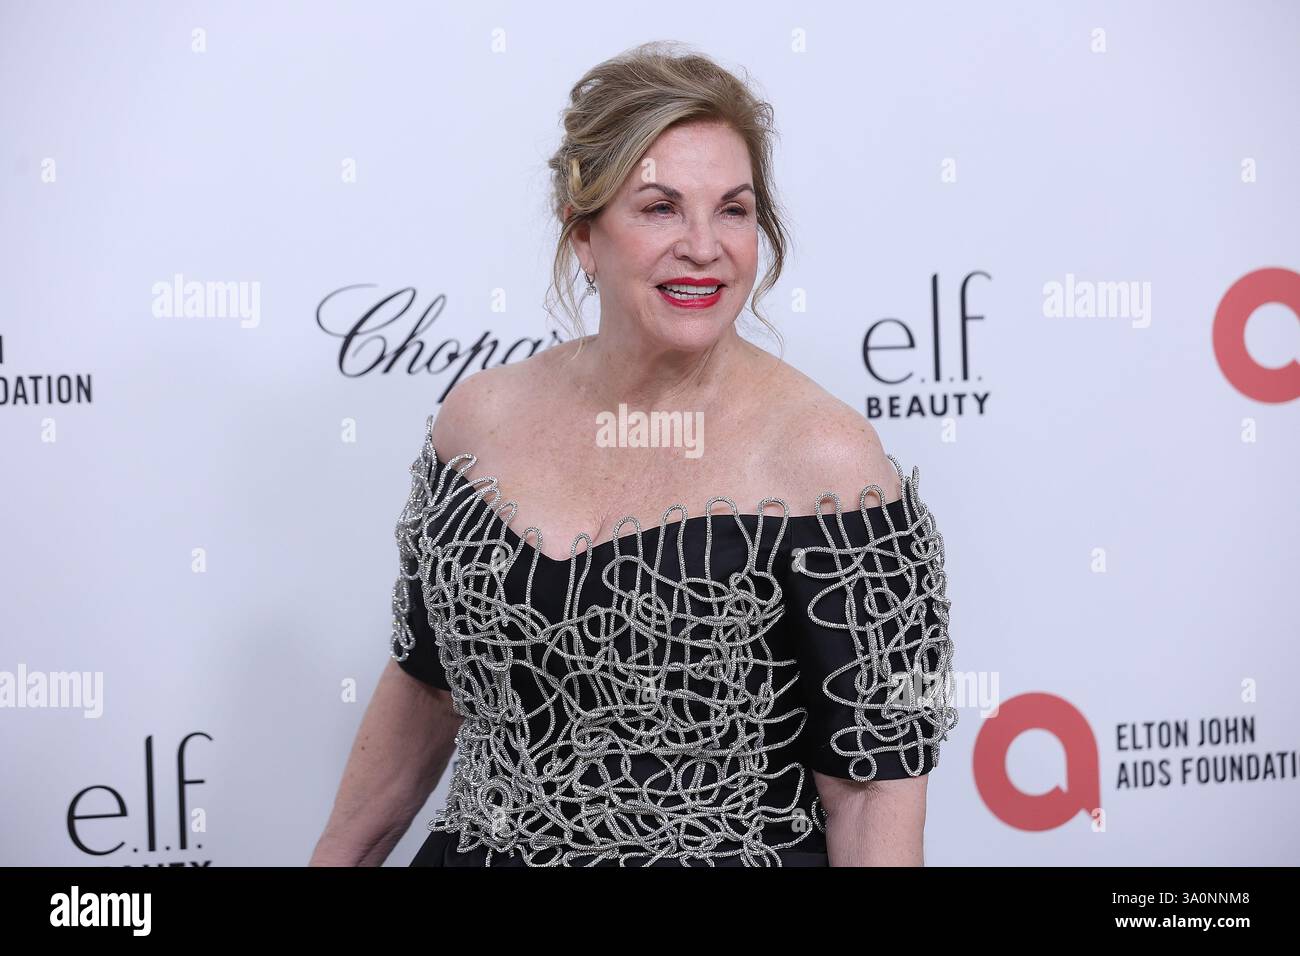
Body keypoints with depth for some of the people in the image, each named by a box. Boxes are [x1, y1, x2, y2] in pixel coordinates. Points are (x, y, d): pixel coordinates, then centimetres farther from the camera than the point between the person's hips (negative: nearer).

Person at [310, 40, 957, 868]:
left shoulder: (826, 458, -18)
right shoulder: (481, 417, -5)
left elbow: (877, 787, -15)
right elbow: (427, 683, 7)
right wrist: (339, 857, 11)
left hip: (737, 851, -4)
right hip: (477, 845, 5)